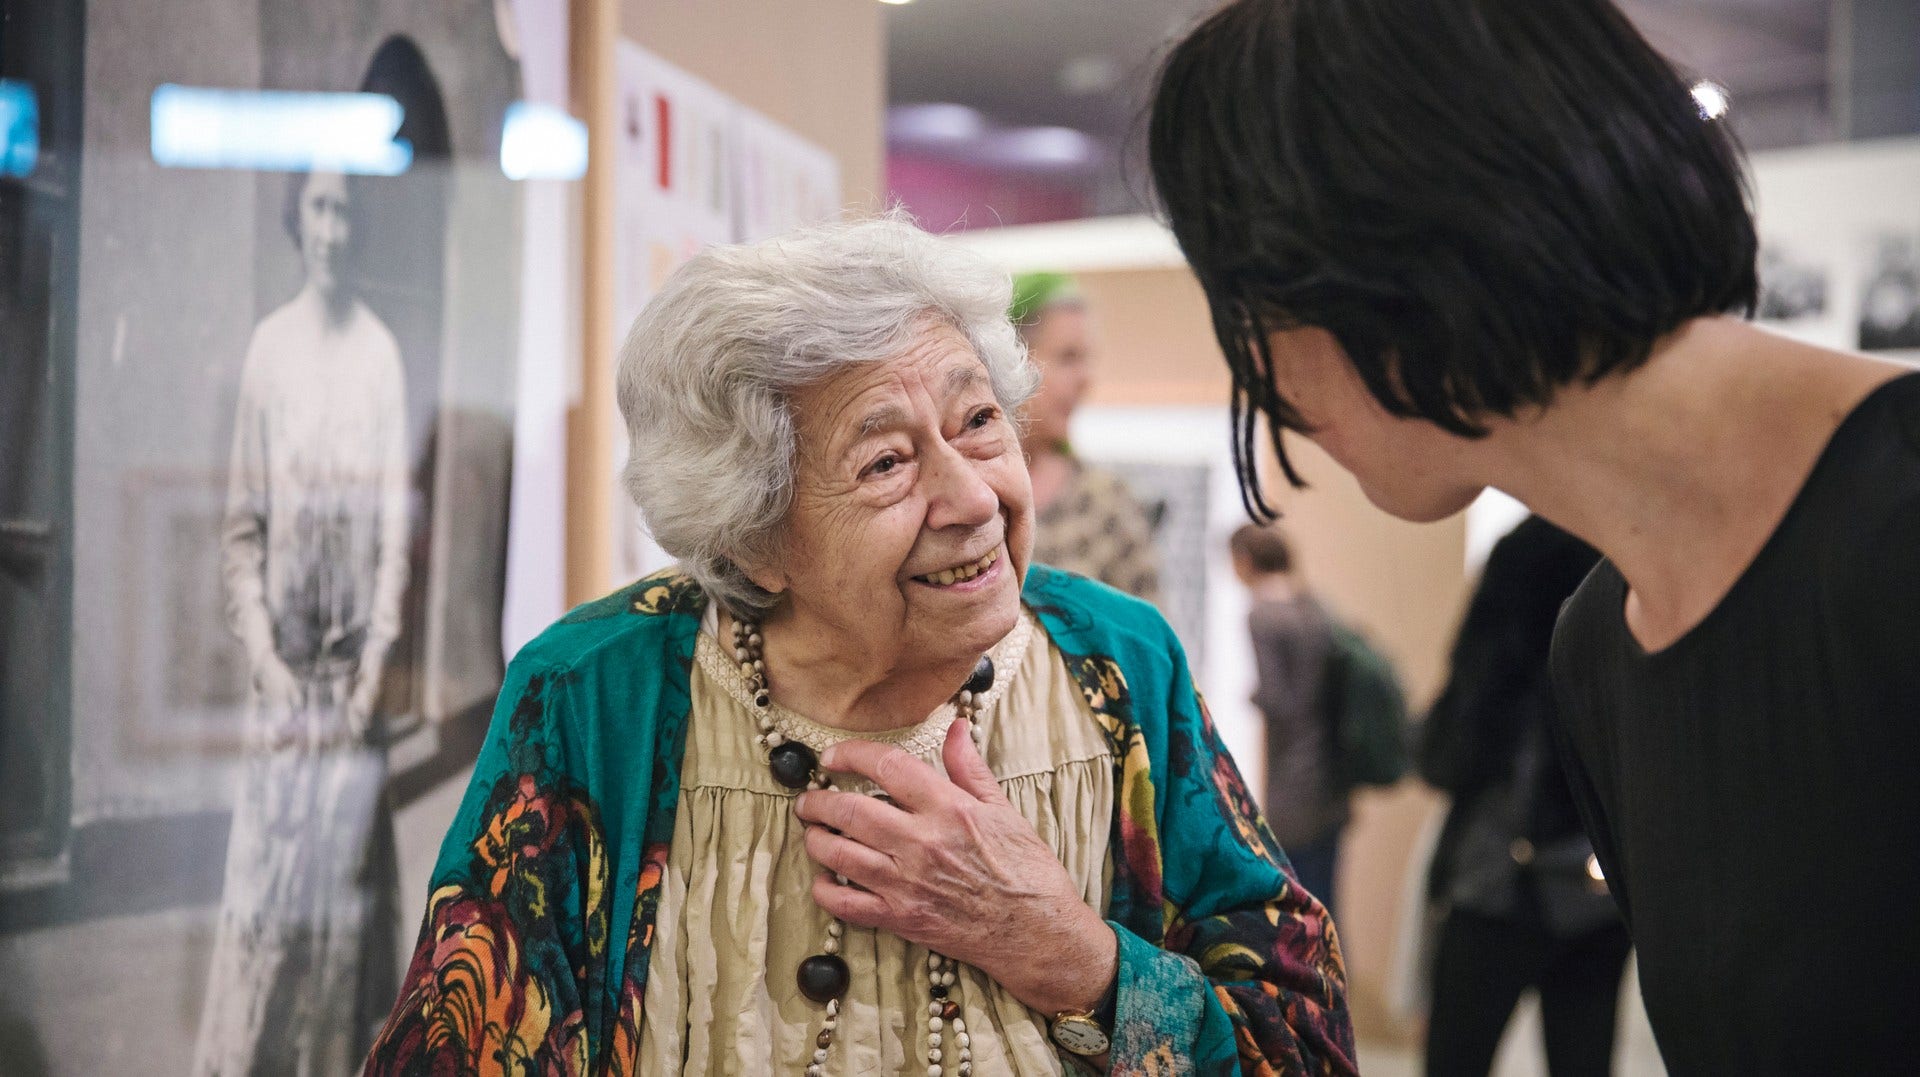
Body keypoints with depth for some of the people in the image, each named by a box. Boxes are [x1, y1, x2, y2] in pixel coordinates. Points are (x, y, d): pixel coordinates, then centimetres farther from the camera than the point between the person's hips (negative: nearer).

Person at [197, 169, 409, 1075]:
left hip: (355, 657, 0)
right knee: (268, 864, -2)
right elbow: (241, 519, 2)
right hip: (285, 657, 0)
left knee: (347, 870, 4)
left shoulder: (380, 352, 2)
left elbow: (395, 517, 1)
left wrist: (380, 651, -6)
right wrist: (261, 649, -7)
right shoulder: (269, 346, 2)